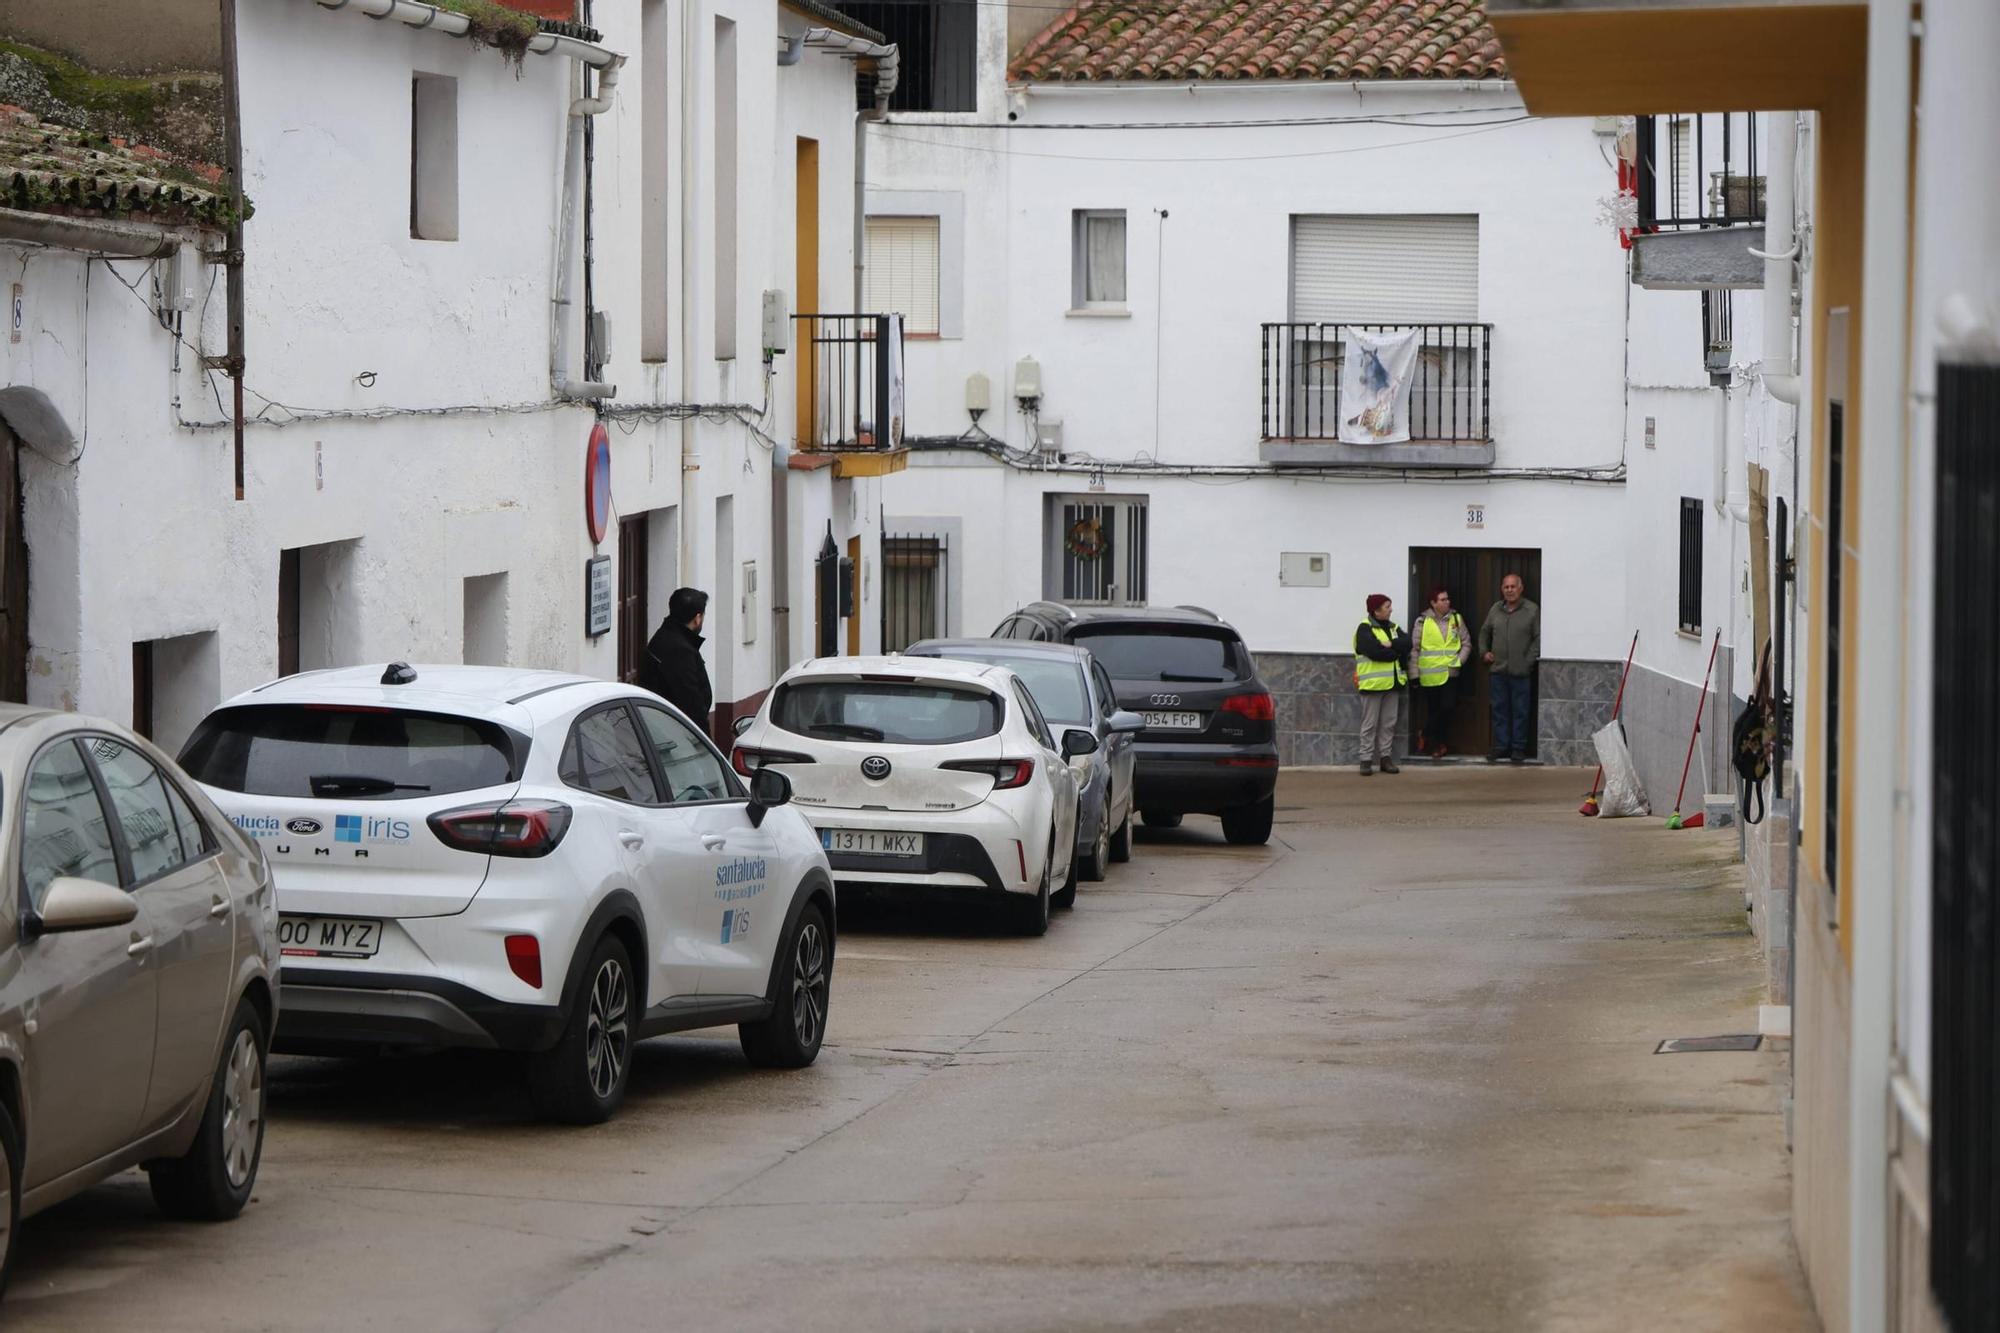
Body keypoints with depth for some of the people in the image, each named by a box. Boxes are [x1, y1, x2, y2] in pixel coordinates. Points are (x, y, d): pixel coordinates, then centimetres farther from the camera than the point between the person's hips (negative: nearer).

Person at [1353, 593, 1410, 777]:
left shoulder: (1394, 628, 15)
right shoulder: (1365, 629, -8)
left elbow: (1406, 643, -1)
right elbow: (1373, 650, -22)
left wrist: (1390, 645, -18)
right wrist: (1396, 653, -10)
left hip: (1391, 683, 6)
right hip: (1373, 683, -6)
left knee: (1389, 723, 8)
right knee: (1370, 724, -3)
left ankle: (1386, 757, 14)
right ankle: (1366, 760, 0)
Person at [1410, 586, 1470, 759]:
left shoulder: (1456, 619, 8)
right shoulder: (1422, 622, 0)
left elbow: (1466, 644, 13)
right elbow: (1414, 649, 1)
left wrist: (1459, 661, -3)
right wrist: (1414, 675, -3)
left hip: (1450, 673, 2)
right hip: (1428, 676, -1)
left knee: (1448, 709, -9)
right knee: (1433, 711, 4)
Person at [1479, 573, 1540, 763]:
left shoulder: (1532, 610, -2)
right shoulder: (1495, 610, 11)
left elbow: (1539, 638, -4)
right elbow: (1484, 632, 23)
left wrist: (1529, 659, -11)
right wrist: (1484, 651, 11)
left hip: (1521, 671, -4)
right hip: (1498, 669, 4)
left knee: (1520, 711, 2)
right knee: (1499, 710, 7)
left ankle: (1518, 748, 9)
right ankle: (1500, 746, 14)